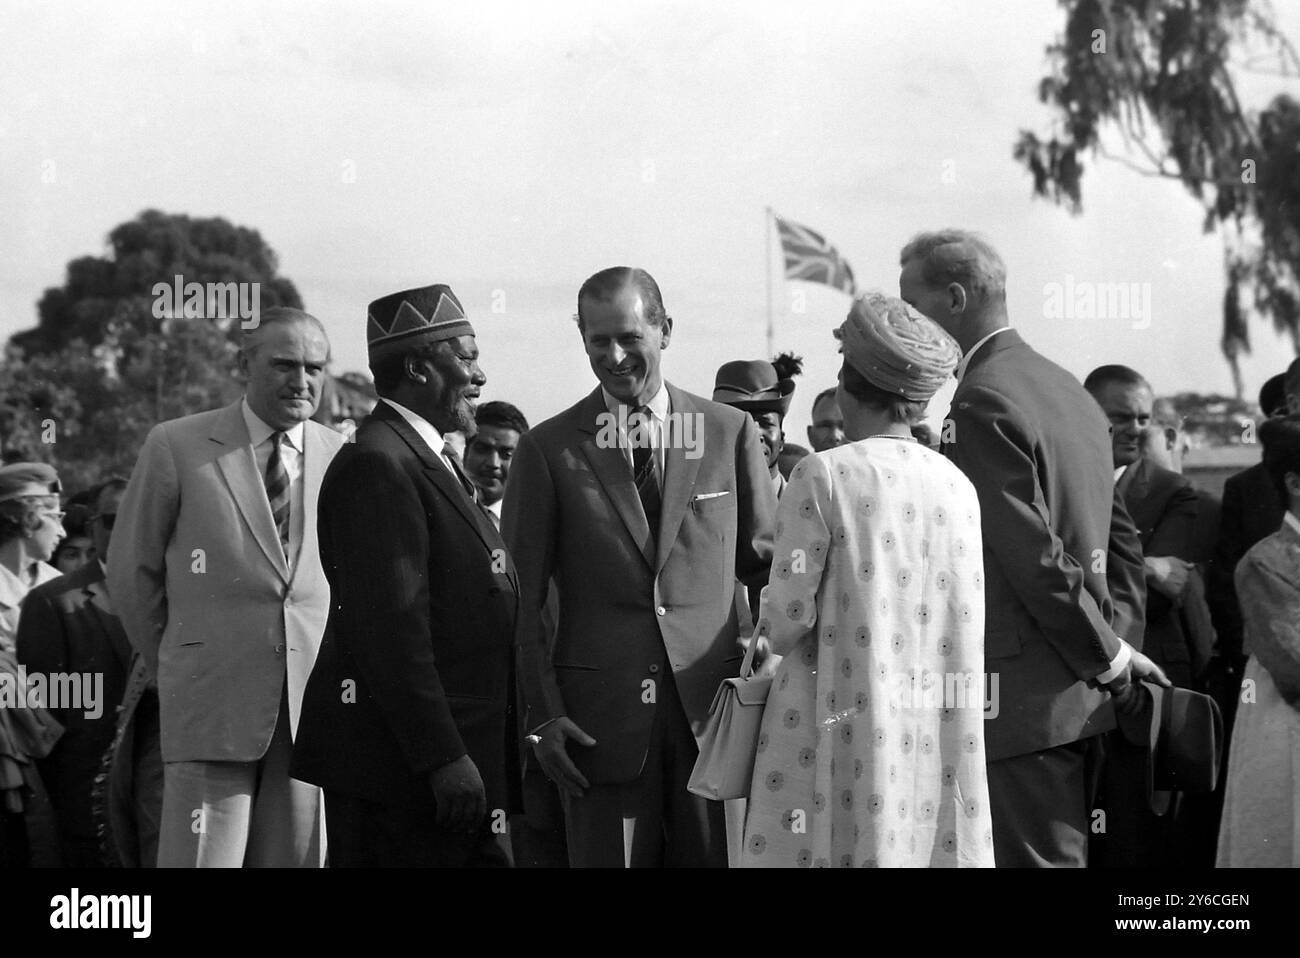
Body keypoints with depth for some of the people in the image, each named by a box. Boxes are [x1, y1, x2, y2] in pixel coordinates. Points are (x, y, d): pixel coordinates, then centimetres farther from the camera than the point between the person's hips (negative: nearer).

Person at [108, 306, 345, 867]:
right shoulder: (176, 447, 1)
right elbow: (132, 572, 8)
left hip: (314, 709, 3)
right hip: (212, 702, -3)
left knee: (297, 857, 2)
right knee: (203, 860, -8)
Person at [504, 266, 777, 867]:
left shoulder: (730, 433, 7)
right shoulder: (548, 450, 3)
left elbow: (763, 561, 13)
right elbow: (520, 601, 3)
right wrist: (544, 714, -4)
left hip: (710, 706, 1)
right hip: (600, 717, -1)